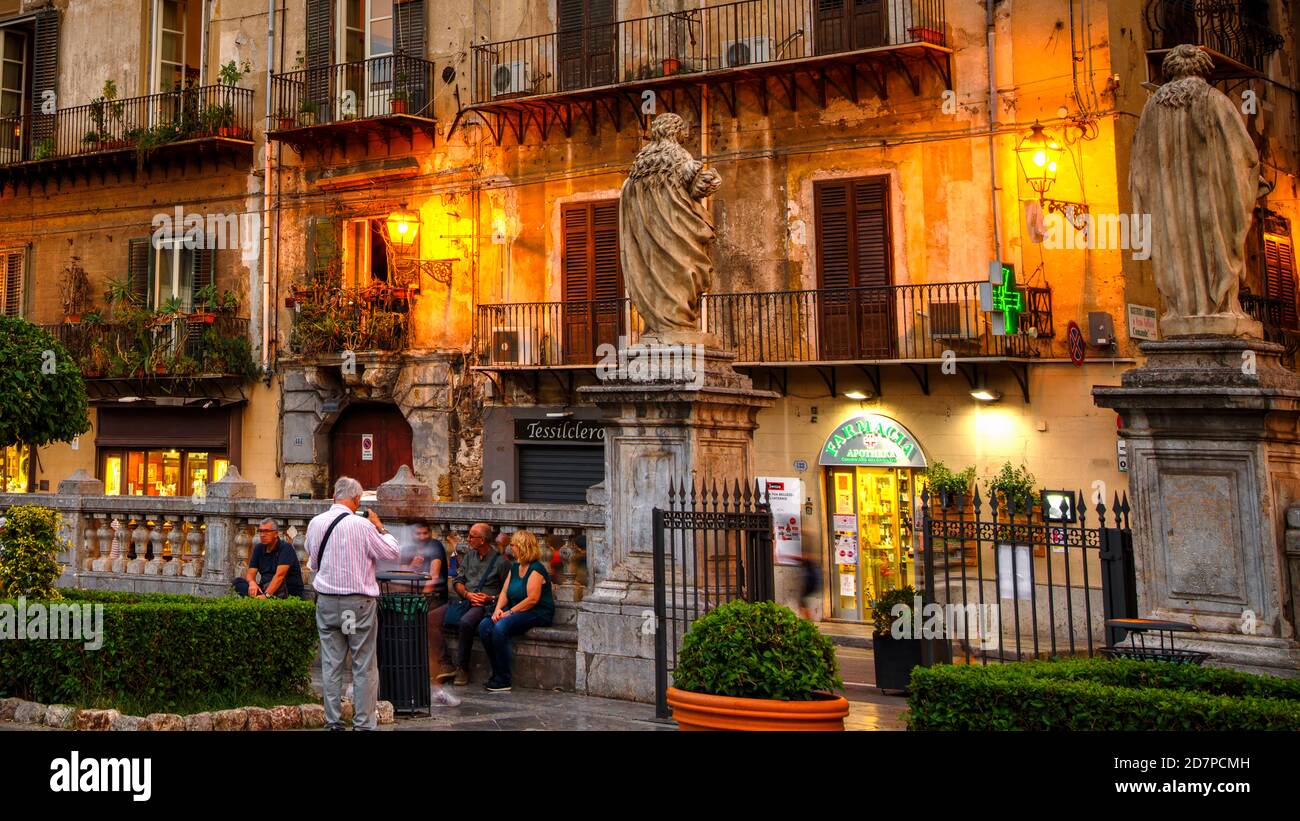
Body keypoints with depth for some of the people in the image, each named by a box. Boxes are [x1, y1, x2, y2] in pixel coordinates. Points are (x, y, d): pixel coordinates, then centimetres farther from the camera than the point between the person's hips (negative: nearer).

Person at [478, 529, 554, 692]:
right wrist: (498, 609, -6)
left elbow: (532, 599, -19)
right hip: (517, 611, 9)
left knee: (500, 628, -31)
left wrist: (510, 612, -19)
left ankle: (503, 681, -23)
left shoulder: (536, 569, -12)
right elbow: (505, 592, 13)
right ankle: (497, 673, -10)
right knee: (484, 625, -13)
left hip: (538, 614, -9)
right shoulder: (515, 567, 16)